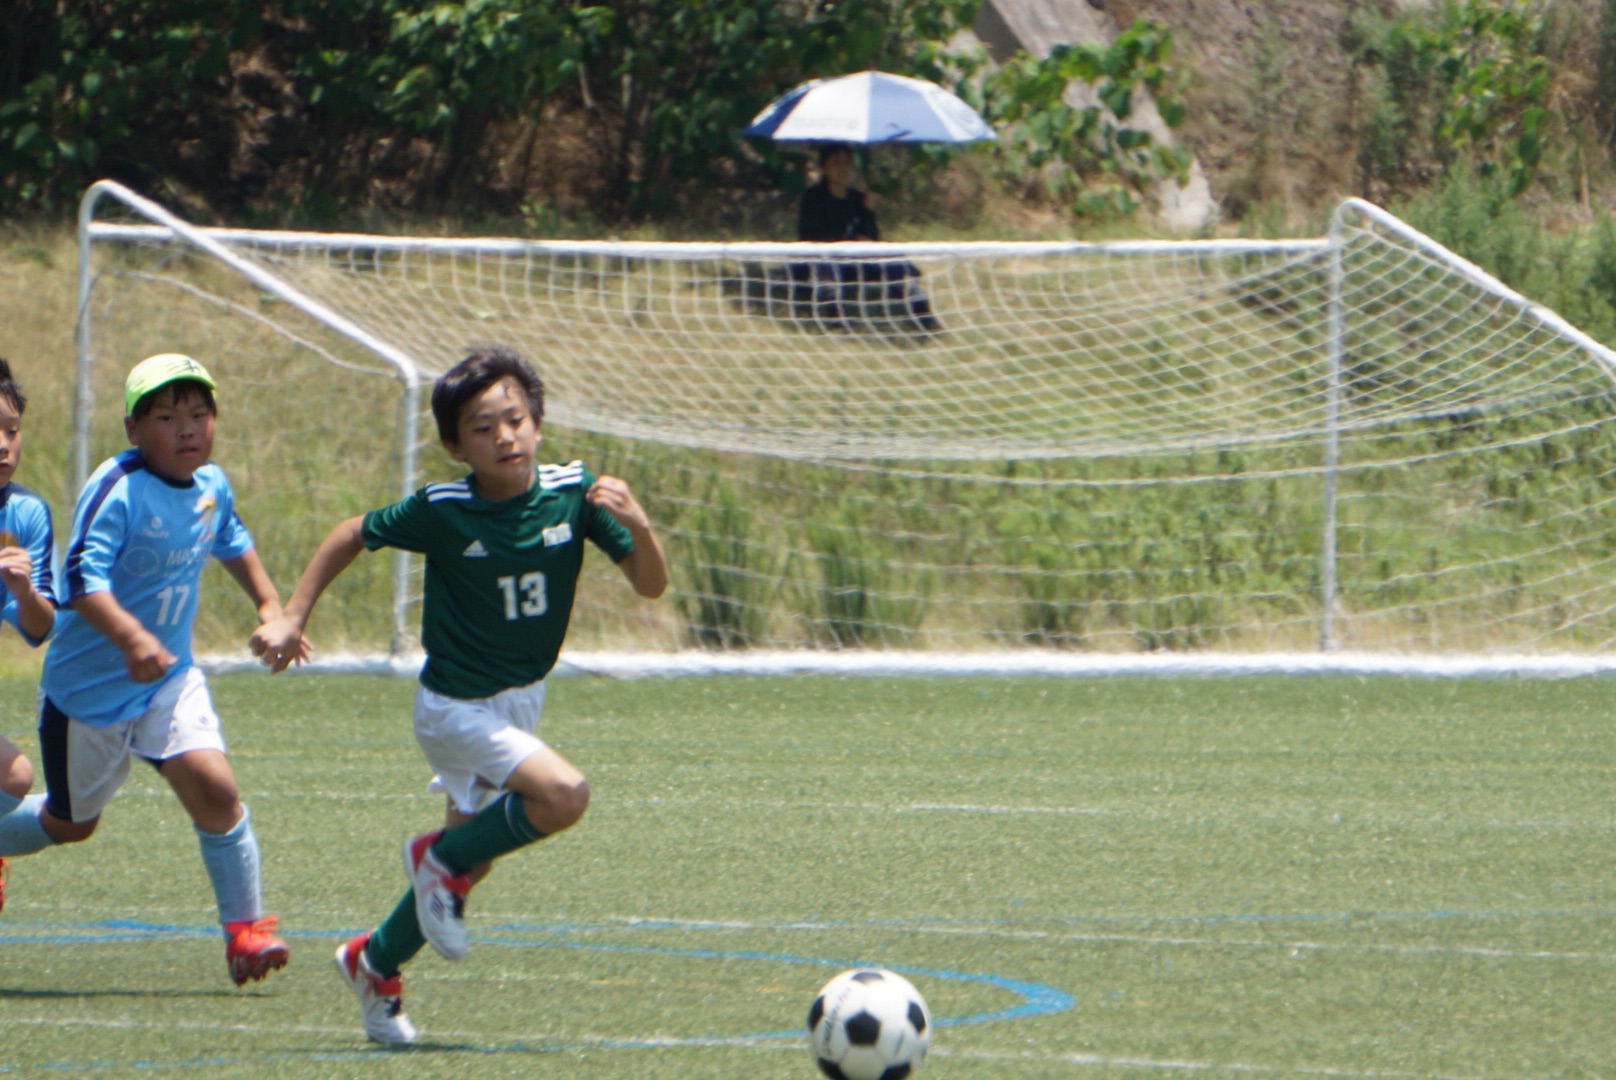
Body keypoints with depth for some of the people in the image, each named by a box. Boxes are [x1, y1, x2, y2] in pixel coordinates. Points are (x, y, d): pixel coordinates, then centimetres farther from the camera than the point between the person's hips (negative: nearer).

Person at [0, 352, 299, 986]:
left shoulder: (212, 486, 0)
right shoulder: (117, 491, -23)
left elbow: (233, 545, 24)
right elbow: (82, 578, -34)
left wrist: (269, 605, 22)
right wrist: (131, 638, -47)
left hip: (168, 677, 5)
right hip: (88, 688, -4)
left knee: (213, 787, -17)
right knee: (72, 824, 12)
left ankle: (245, 928, -8)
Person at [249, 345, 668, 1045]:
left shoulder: (572, 492, -10)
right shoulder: (442, 511, -18)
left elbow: (651, 585, -11)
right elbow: (352, 536, -2)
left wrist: (637, 527, -31)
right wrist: (291, 618, -5)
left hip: (523, 701, 5)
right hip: (456, 706, -5)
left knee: (473, 854, 15)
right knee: (564, 796, -27)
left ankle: (375, 963, 36)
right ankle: (441, 863, -4)